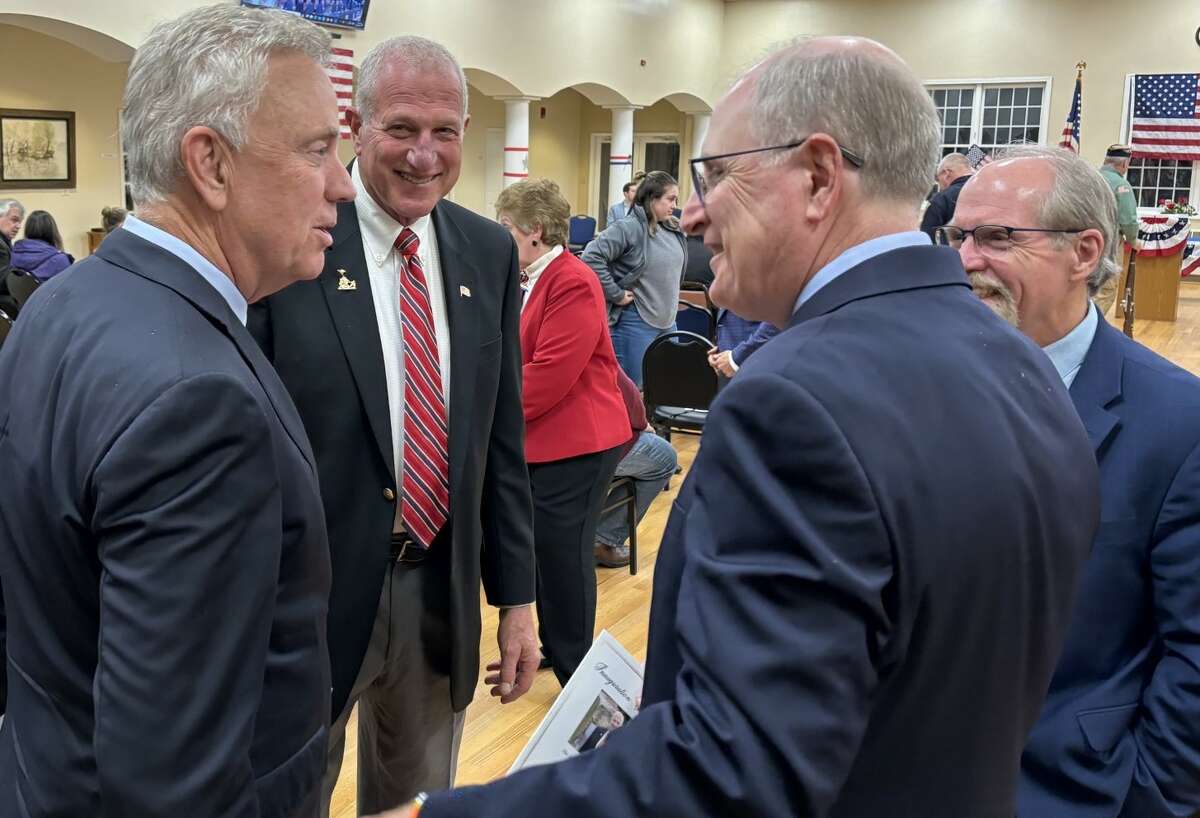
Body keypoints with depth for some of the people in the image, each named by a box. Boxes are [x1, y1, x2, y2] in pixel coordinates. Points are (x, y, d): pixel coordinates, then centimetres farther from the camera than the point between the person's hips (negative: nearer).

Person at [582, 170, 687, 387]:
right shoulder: (629, 228, -15)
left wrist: (670, 300, 15)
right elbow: (591, 257, -23)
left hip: (668, 321, 8)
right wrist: (616, 294, -19)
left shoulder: (674, 230, 7)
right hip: (636, 322, -8)